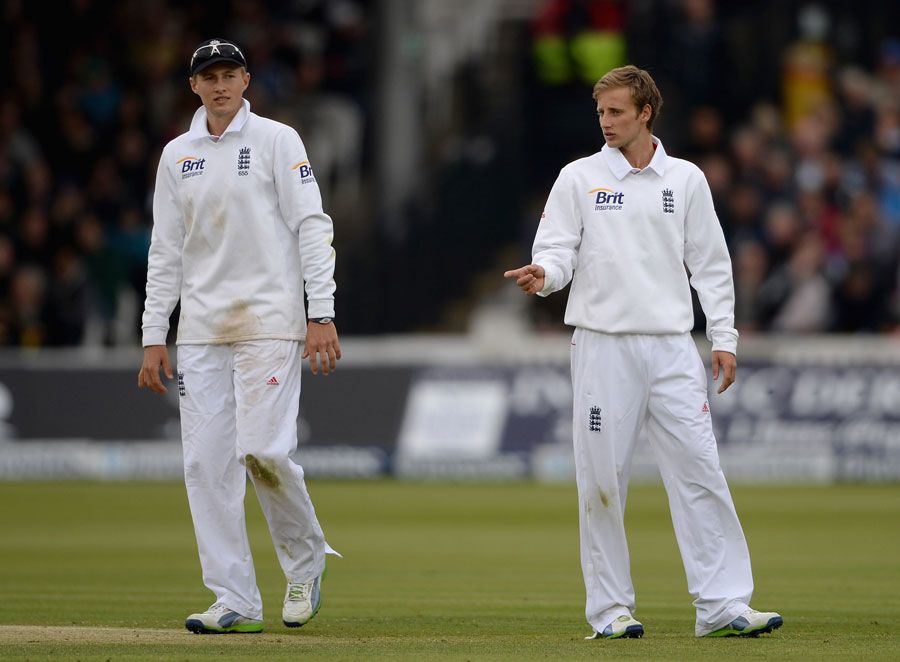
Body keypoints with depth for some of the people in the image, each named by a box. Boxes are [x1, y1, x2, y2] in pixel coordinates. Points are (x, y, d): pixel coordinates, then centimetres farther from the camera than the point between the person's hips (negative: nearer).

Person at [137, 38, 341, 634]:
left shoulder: (276, 141, 0)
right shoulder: (177, 155, 14)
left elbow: (312, 227, -6)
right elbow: (166, 251, 15)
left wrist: (322, 315, -15)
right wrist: (154, 338, 9)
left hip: (270, 322, -5)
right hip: (202, 329, 5)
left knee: (263, 450, -16)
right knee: (206, 461, -3)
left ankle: (306, 557, 10)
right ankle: (236, 601, 0)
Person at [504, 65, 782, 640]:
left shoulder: (685, 180, 10)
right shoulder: (579, 179, 6)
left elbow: (710, 264, 12)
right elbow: (558, 249, 1)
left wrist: (724, 338, 6)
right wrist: (543, 275, -23)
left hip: (672, 346, 1)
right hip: (603, 347, -1)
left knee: (699, 470, -5)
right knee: (603, 479, -1)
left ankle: (723, 605, -4)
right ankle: (610, 609, 7)